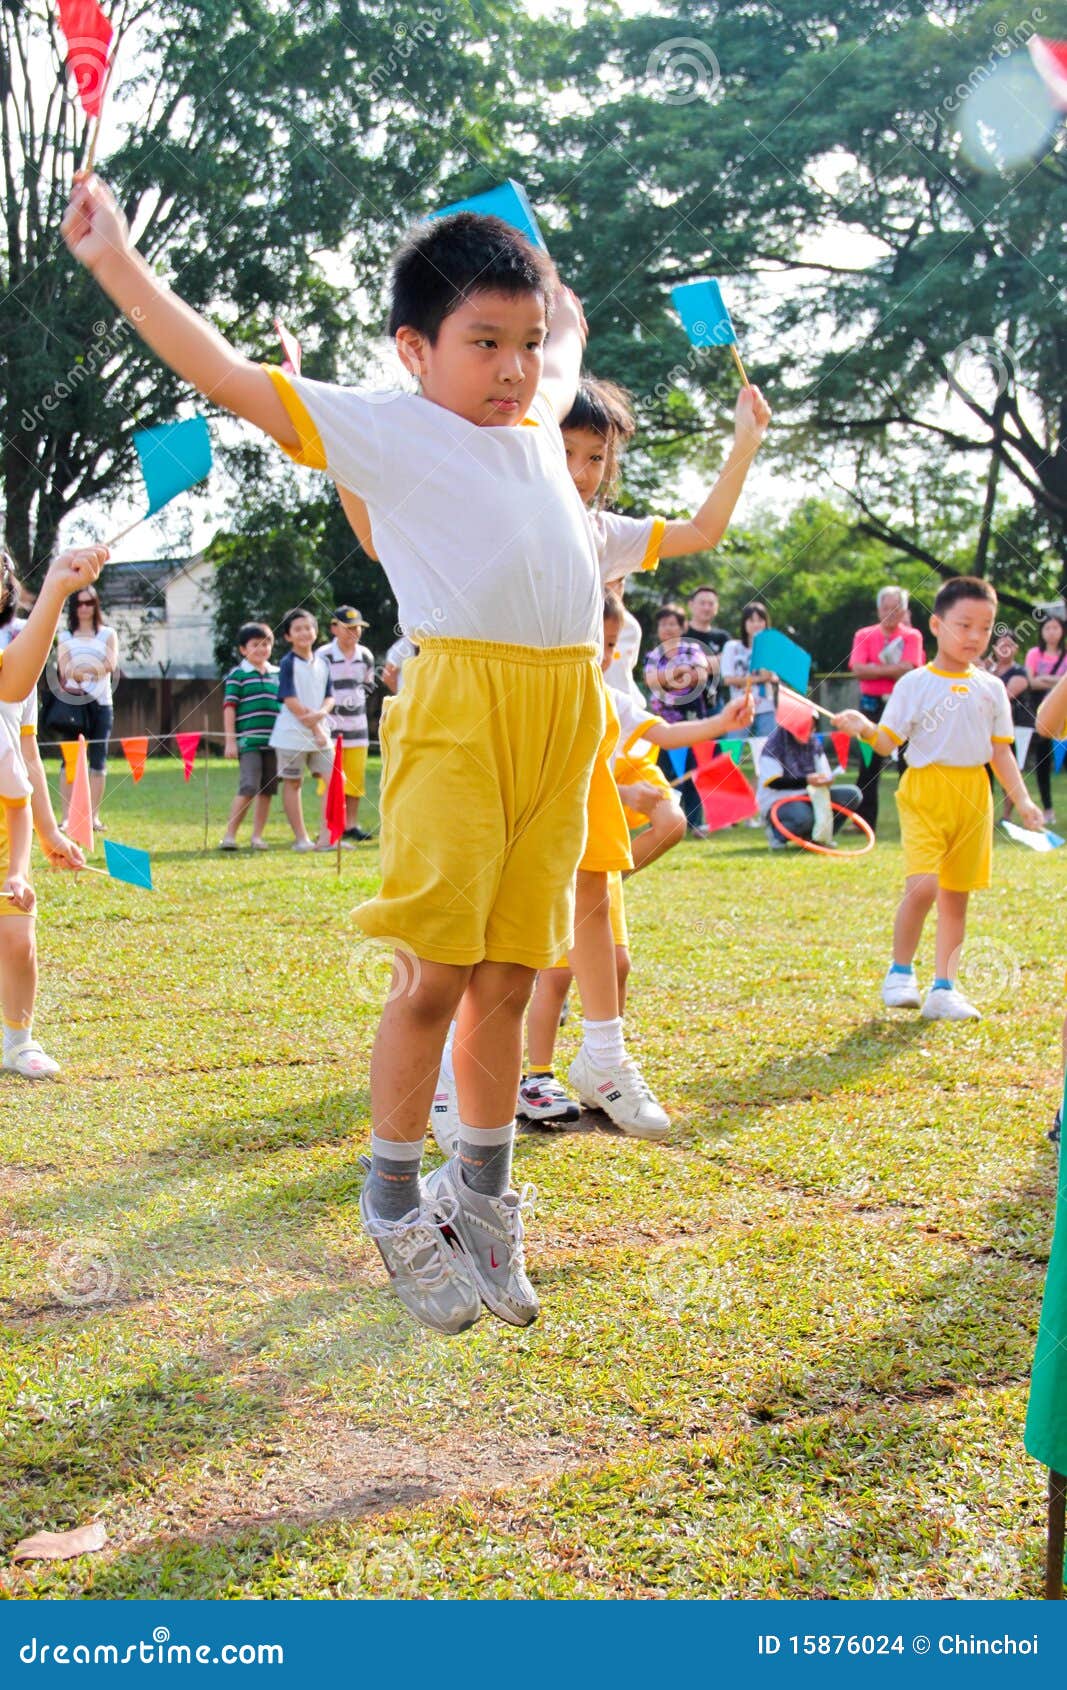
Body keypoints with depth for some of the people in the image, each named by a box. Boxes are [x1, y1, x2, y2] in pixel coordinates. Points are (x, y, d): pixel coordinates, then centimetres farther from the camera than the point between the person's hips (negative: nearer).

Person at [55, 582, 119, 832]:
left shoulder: (107, 634, 12)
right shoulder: (64, 636, 12)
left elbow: (111, 664, -5)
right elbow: (65, 670, -3)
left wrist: (81, 670, -20)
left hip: (101, 703, 0)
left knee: (98, 759, 0)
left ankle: (94, 816, 3)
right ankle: (66, 816, -5)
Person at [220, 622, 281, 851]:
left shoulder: (278, 674, 13)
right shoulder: (237, 675, -1)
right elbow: (229, 707, -3)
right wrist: (230, 740, -8)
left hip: (273, 741, 5)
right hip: (248, 741, -5)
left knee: (267, 789, 6)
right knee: (248, 788, -13)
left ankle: (257, 836, 15)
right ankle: (229, 835, -3)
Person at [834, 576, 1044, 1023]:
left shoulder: (991, 689, 10)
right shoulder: (915, 684, 0)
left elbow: (1000, 751, 11)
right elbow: (888, 742, -3)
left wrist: (1022, 799, 1)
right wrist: (863, 727, -23)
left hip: (973, 797, 4)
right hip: (924, 791, -4)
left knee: (956, 895, 8)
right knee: (923, 886, -20)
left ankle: (944, 989, 16)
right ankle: (899, 972, 0)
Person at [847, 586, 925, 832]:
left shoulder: (912, 636, 3)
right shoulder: (864, 636, 5)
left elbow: (907, 671, -12)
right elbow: (858, 670, -10)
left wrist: (876, 669, -9)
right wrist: (893, 668, -12)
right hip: (872, 706, 1)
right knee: (869, 765, 3)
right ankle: (865, 822, 8)